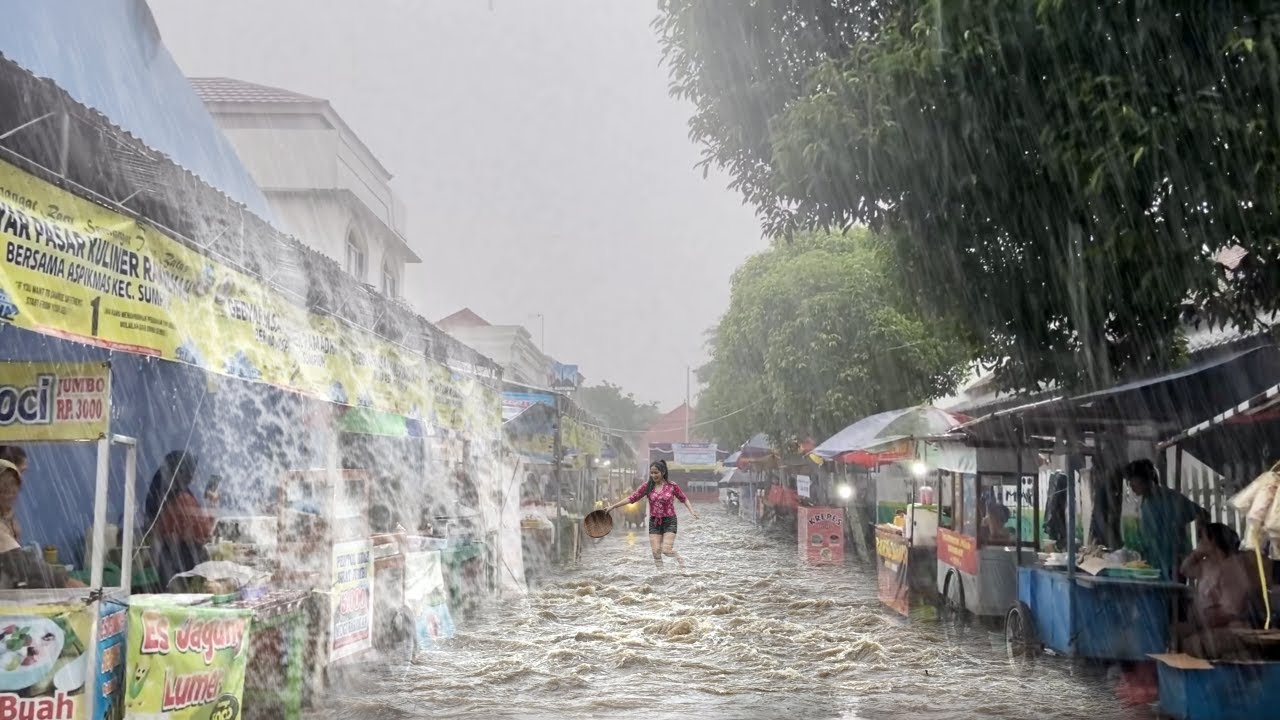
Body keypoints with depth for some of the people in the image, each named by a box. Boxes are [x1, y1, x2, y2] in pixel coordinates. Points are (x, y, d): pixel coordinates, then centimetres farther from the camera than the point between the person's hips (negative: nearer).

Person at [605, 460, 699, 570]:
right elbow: (632, 498, -1)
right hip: (654, 522, 3)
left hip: (669, 521, -3)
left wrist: (691, 510, -9)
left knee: (666, 550, -12)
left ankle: (680, 559, 20)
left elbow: (684, 499, 6)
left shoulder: (672, 486, -7)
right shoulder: (647, 486, -2)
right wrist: (613, 506, -4)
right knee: (656, 551, -4)